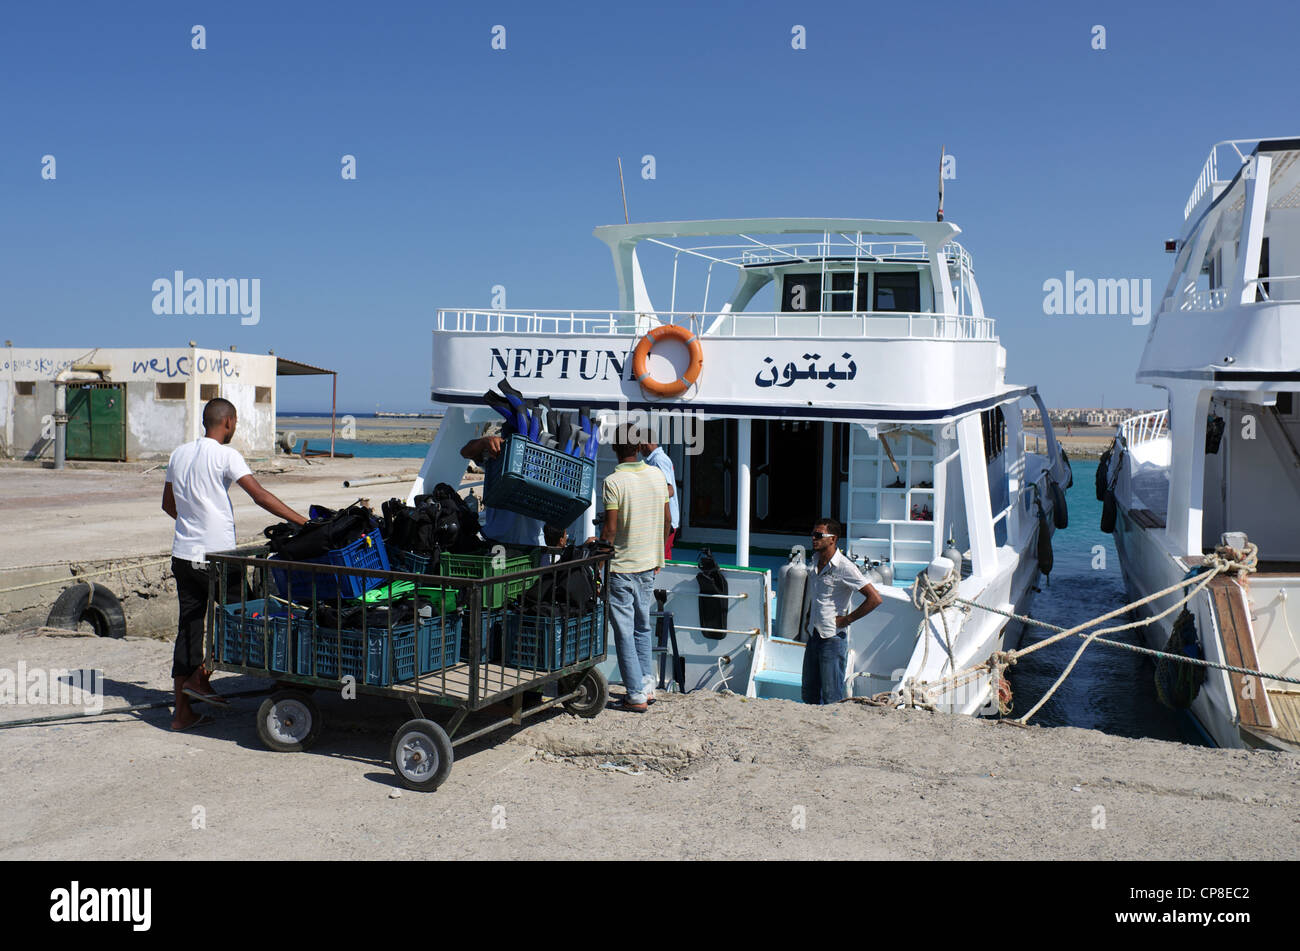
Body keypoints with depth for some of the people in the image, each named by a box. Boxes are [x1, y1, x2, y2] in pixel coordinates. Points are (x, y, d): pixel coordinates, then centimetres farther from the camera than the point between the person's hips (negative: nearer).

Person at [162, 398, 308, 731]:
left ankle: (182, 712, 12)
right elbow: (261, 496, -19)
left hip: (183, 554, 7)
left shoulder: (179, 454, 12)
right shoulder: (226, 456, -10)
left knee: (188, 627, 9)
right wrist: (303, 521, -20)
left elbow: (168, 504, 21)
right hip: (216, 555, -7)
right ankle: (200, 678, 8)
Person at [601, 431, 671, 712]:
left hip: (622, 566, -6)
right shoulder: (657, 475, 2)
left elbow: (610, 528, -18)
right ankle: (647, 686, 20)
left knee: (624, 631, 1)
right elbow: (667, 519, 8)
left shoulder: (613, 481, -16)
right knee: (642, 627, 19)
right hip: (649, 564, 6)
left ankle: (637, 696, 3)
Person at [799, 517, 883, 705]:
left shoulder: (845, 567, -15)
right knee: (809, 694, 13)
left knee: (832, 697, -4)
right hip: (812, 636, 8)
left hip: (833, 638, -8)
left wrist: (847, 619, -15)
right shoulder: (816, 561, 9)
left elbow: (875, 599, -21)